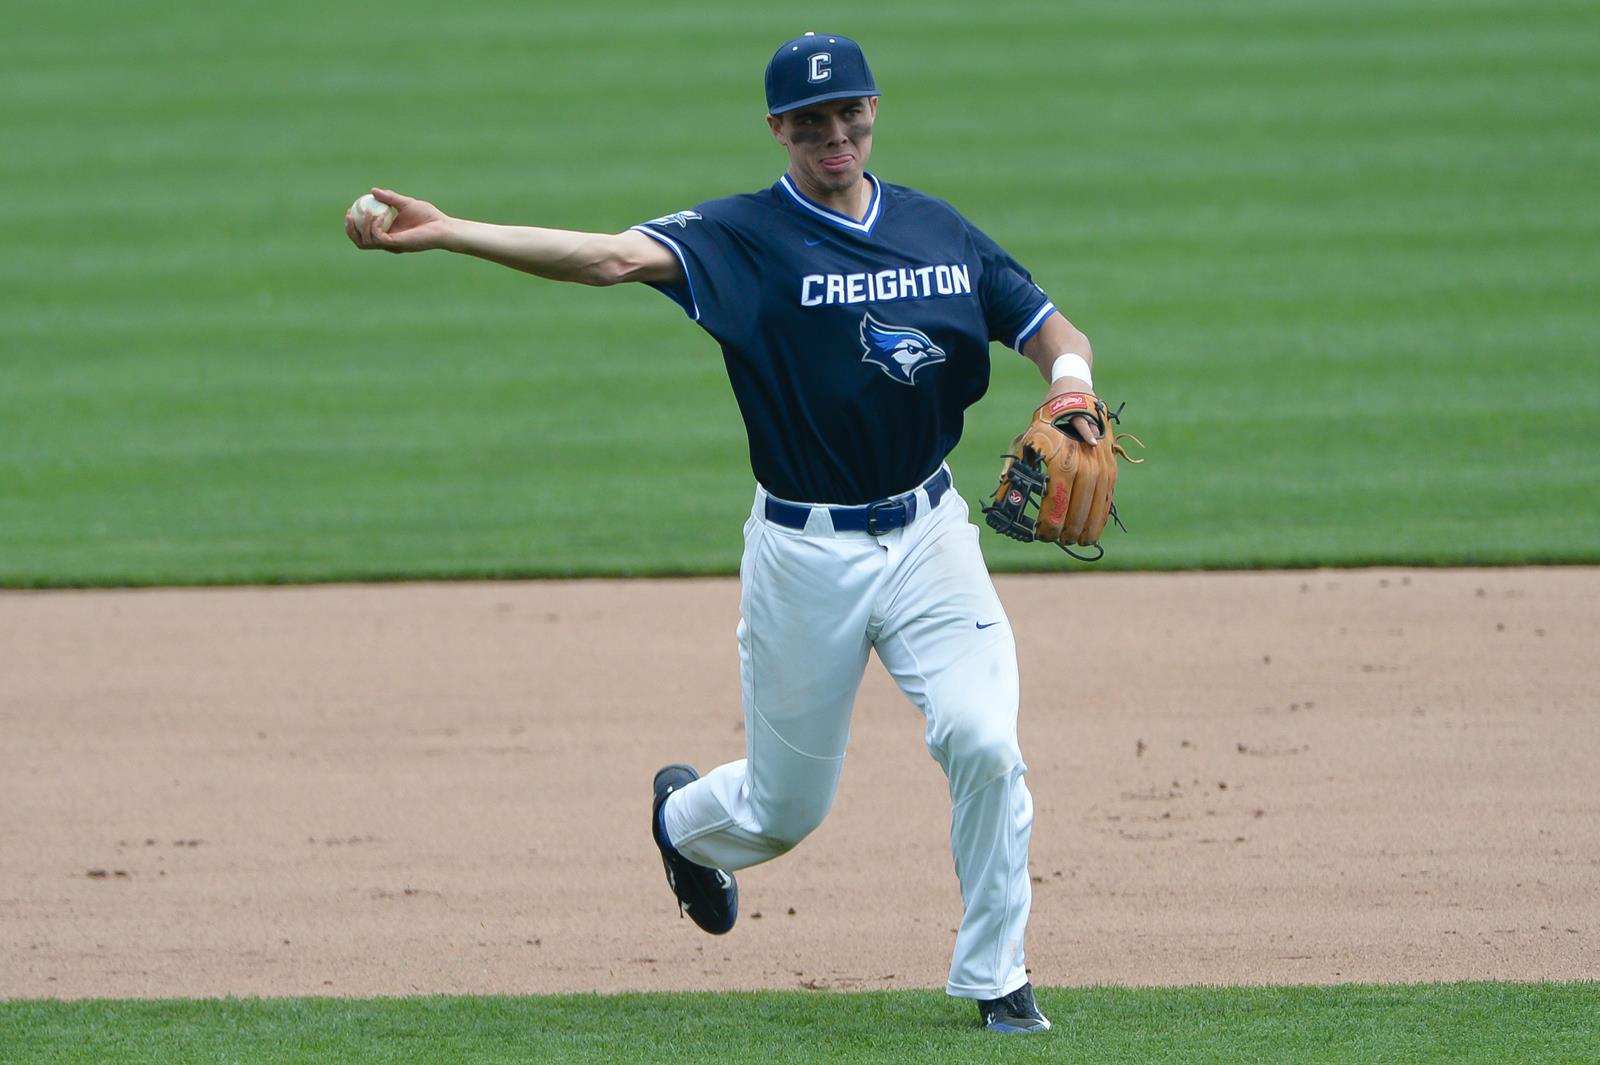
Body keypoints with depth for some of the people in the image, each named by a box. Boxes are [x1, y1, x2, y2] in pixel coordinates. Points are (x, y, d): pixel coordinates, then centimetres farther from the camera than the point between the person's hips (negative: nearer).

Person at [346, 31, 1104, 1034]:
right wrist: (443, 233, -38)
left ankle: (993, 979, -1)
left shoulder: (941, 232, 4)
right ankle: (685, 821, 47)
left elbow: (1052, 330, 10)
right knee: (786, 807, 9)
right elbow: (616, 256, -24)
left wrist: (1070, 385, -16)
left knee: (983, 742, -18)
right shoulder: (745, 235, -9)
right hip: (804, 554, -2)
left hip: (928, 537, 2)